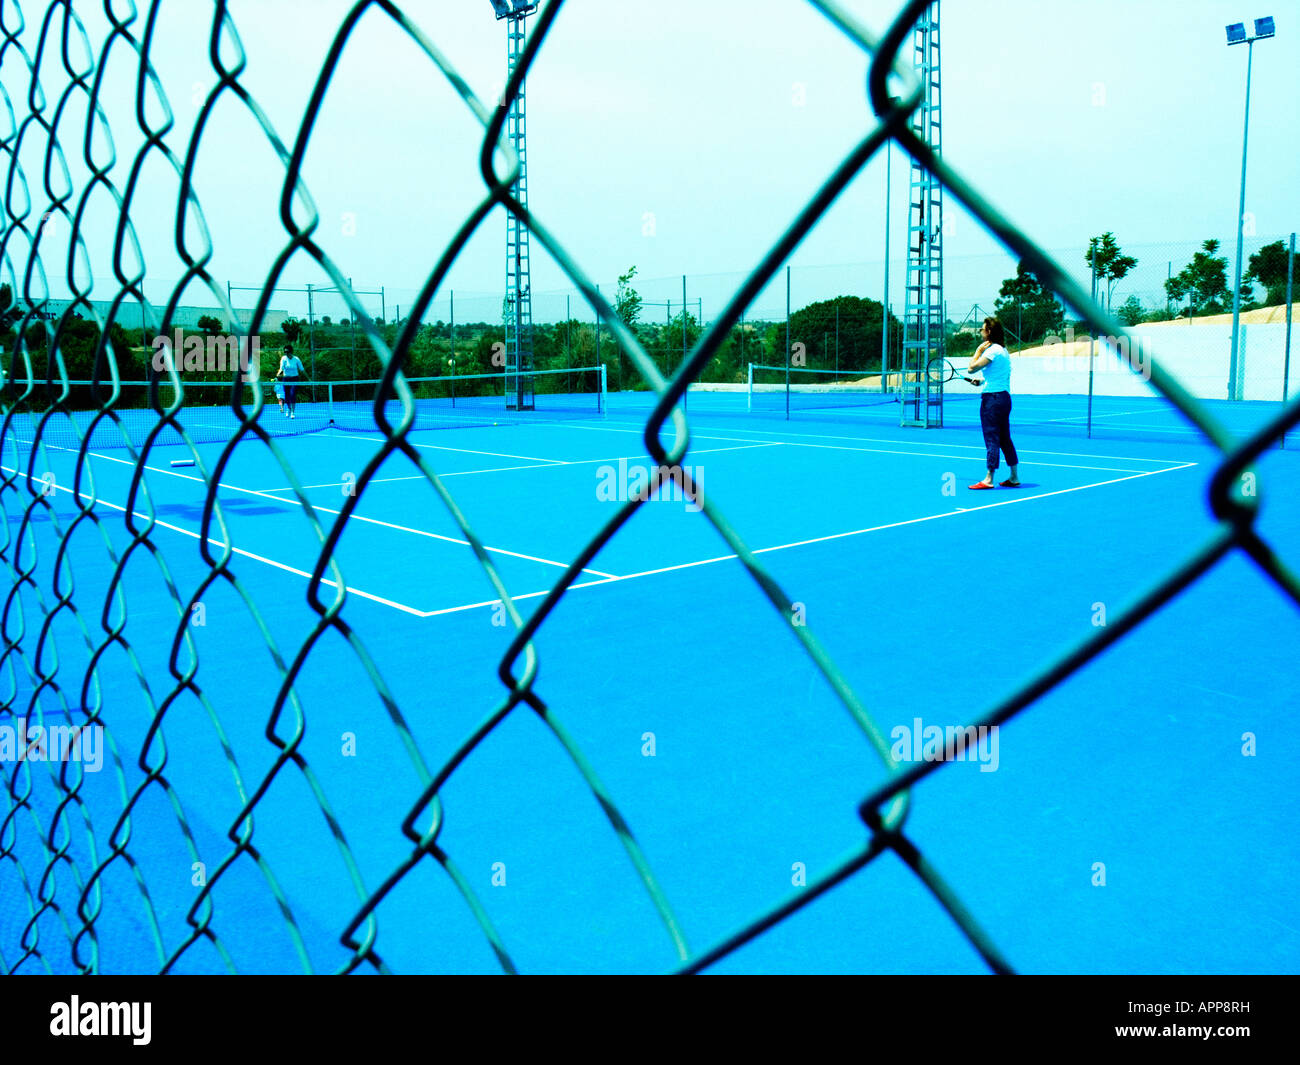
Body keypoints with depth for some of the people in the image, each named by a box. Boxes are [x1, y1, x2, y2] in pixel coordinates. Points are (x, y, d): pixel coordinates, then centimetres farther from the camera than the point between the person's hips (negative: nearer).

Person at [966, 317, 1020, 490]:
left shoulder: (992, 350, -14)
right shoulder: (1003, 350, 15)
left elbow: (972, 368, -15)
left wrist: (979, 350, -4)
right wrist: (983, 381, 18)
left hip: (992, 398, -9)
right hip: (1004, 396, 9)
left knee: (991, 438, -7)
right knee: (1005, 439, 13)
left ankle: (988, 479, -6)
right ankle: (1014, 477, 16)